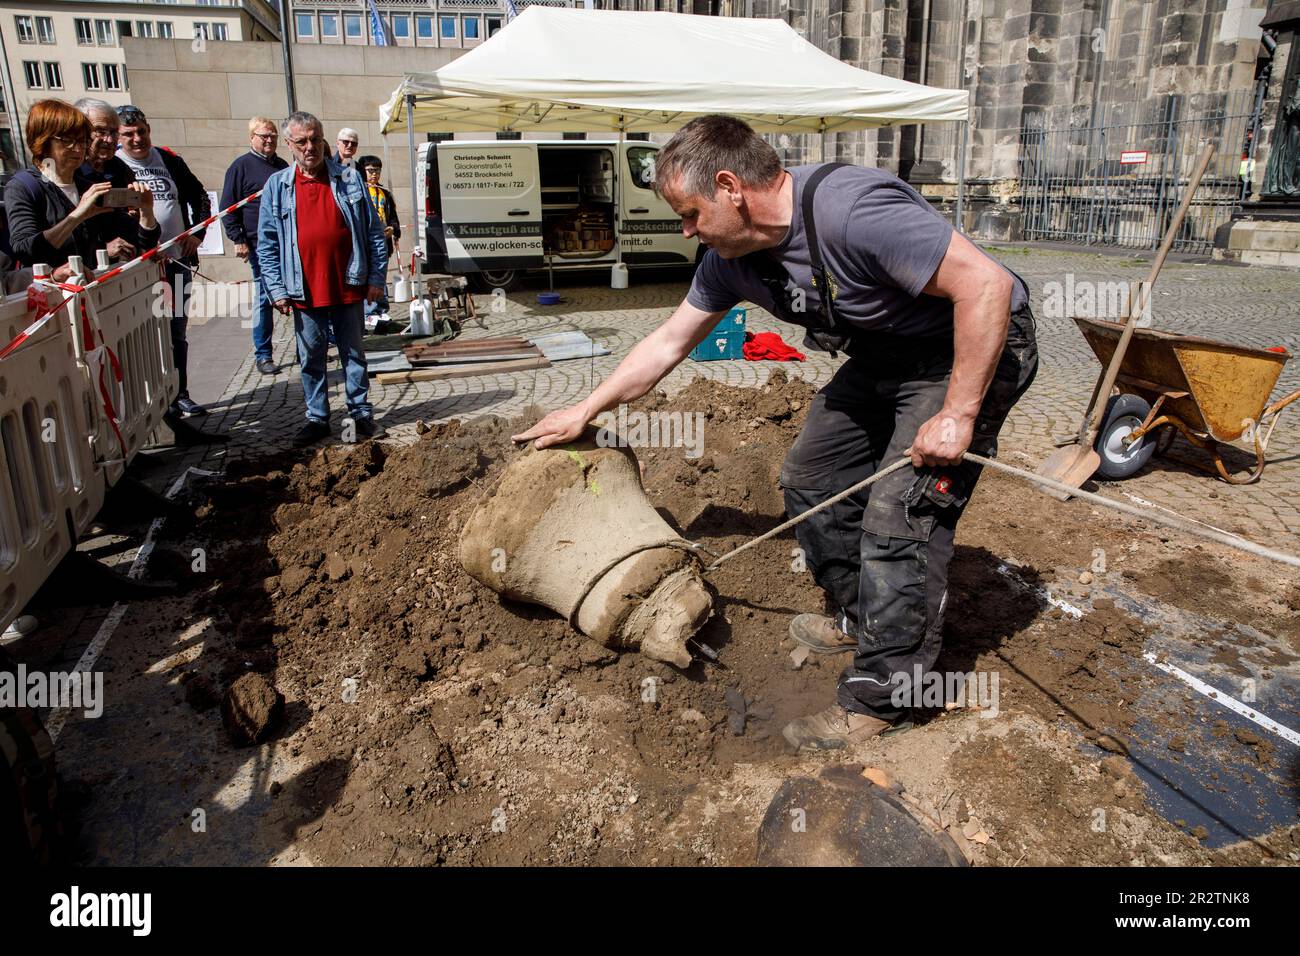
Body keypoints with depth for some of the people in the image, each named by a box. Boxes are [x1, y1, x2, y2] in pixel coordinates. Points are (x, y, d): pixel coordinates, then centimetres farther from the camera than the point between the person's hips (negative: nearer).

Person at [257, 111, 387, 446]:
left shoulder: (349, 179, 3)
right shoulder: (276, 186, 4)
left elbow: (374, 232, 4)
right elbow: (267, 244, 4)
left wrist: (376, 277, -2)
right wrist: (277, 290, -3)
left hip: (348, 288, -1)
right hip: (305, 291, 1)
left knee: (353, 353, 9)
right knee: (311, 359, 9)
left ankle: (361, 414, 19)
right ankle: (317, 419, 20)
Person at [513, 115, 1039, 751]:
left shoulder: (850, 210, -33)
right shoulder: (731, 257, -5)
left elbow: (987, 284, -32)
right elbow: (668, 343, 6)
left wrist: (957, 415, -29)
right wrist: (584, 411, 11)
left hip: (973, 350, -8)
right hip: (882, 357, 9)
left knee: (899, 514, -16)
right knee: (810, 477, 10)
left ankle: (879, 698, -2)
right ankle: (860, 617, 30)